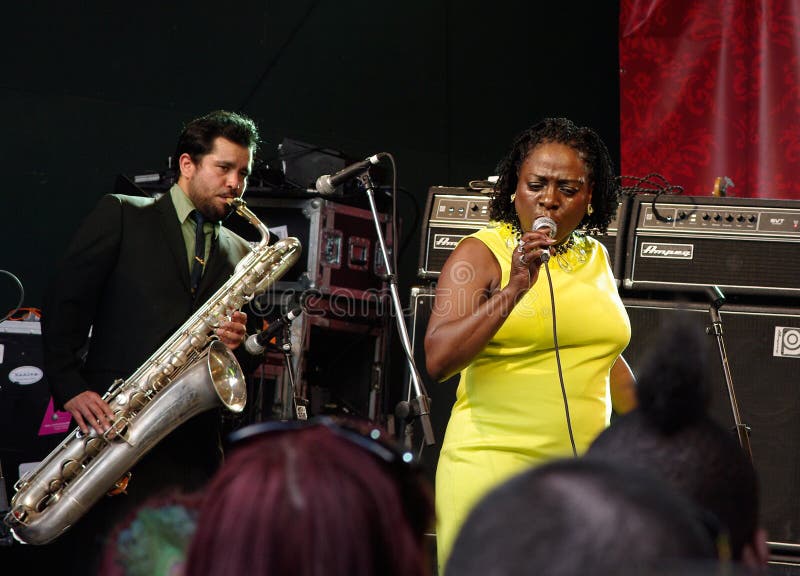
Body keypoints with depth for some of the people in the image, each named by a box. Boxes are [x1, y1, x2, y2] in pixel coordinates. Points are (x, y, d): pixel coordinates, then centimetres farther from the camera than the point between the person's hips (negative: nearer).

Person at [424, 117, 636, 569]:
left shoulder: (595, 258, 13)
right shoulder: (482, 253, -3)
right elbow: (438, 360, -15)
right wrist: (515, 289, -20)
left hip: (584, 472, 5)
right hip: (494, 466, -5)